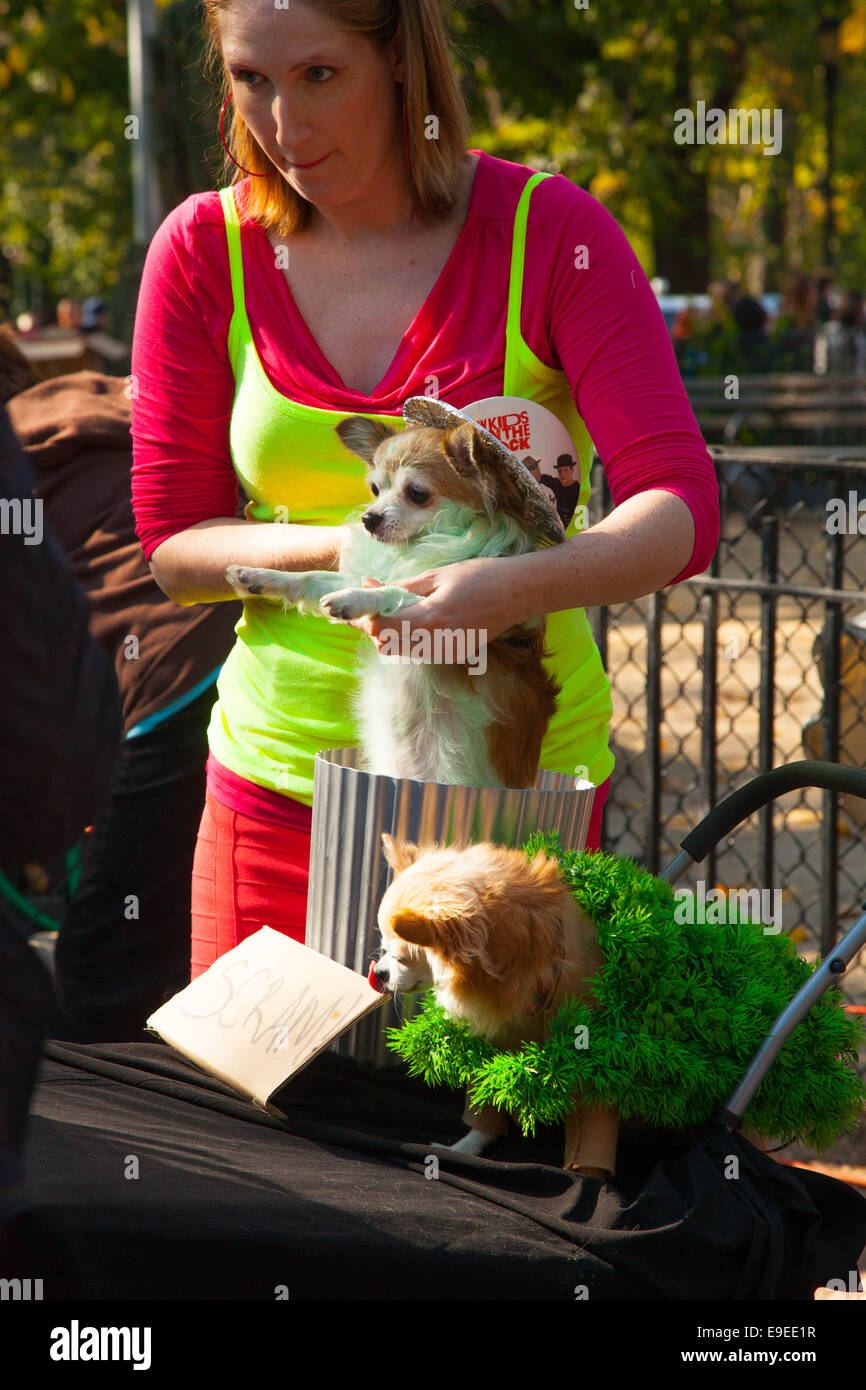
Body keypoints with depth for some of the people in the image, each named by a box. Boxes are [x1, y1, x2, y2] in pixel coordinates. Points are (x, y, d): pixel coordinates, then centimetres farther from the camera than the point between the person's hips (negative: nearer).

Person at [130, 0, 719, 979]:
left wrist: (515, 586, -34)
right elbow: (173, 545, 1)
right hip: (282, 779, 2)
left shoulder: (551, 234, -8)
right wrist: (351, 549, -17)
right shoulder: (205, 251, -1)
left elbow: (680, 513, -14)